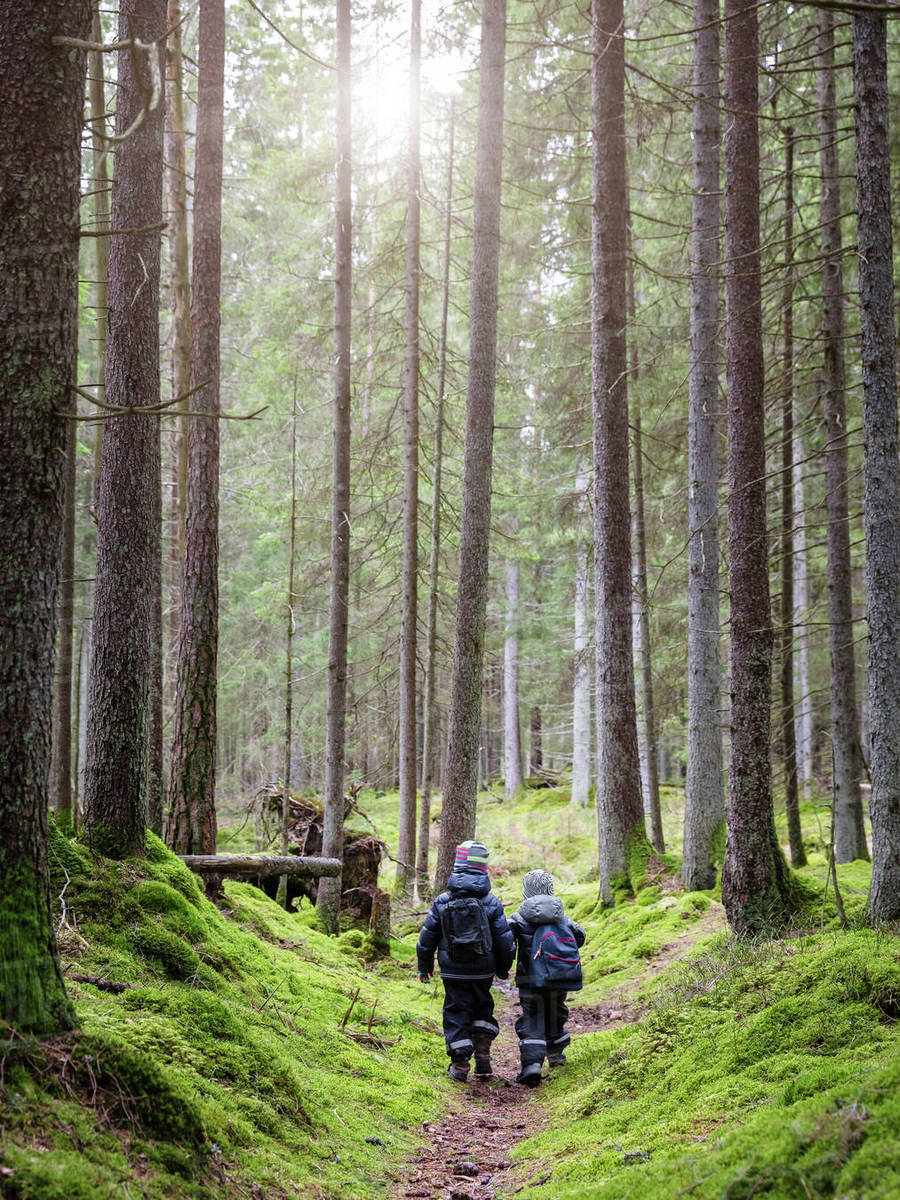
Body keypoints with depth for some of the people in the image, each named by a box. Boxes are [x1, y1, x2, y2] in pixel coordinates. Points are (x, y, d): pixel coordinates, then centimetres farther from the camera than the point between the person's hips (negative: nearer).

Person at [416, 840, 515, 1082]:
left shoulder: (442, 901, -5)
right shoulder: (491, 903, -7)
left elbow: (427, 938, 1)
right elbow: (505, 941, -2)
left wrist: (424, 967, 16)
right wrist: (503, 969, 15)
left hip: (453, 971, 0)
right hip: (483, 971, 0)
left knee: (456, 1015, 8)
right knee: (482, 1010, 21)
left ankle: (460, 1065, 7)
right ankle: (483, 1056, 11)